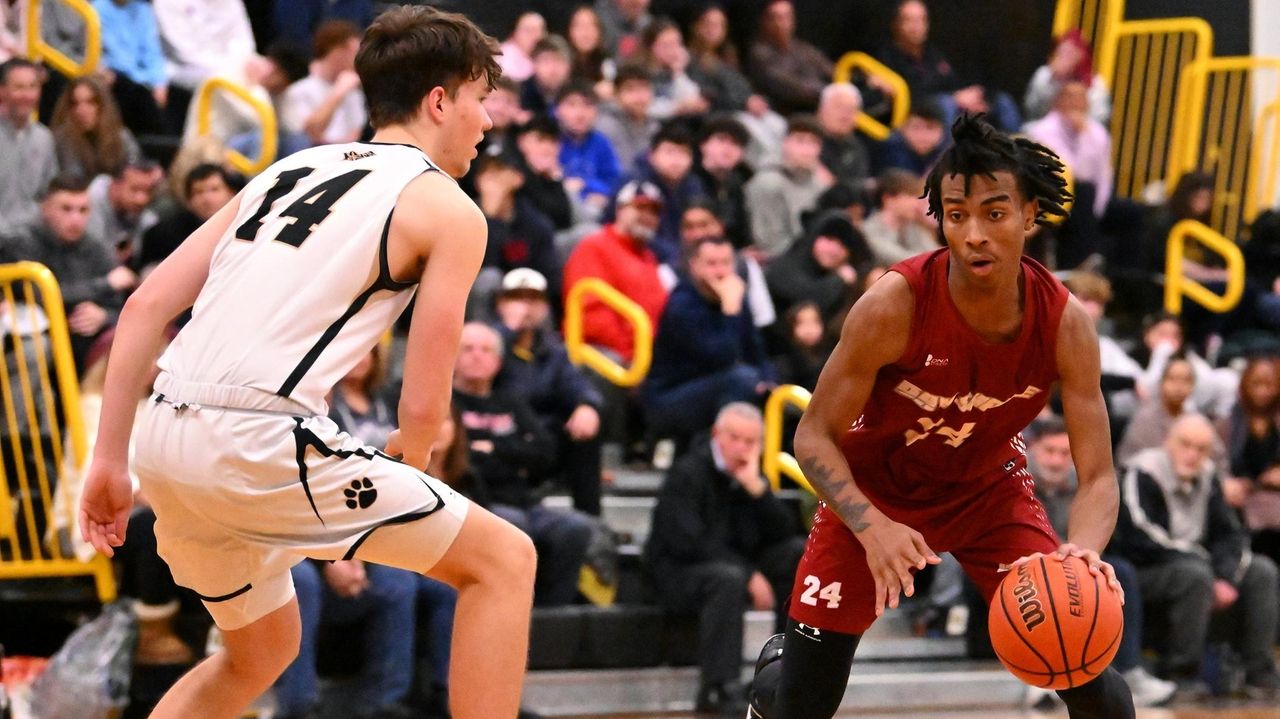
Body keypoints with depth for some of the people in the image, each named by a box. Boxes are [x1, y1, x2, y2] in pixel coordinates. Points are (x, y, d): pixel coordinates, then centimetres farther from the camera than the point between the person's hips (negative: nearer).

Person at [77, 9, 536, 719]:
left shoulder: (289, 169, 22)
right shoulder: (448, 210, 2)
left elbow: (146, 305, 14)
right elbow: (423, 407, -1)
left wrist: (109, 460, 16)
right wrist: (411, 454, 23)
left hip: (164, 434, 8)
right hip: (257, 441, -8)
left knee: (261, 651, 29)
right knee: (504, 561, 5)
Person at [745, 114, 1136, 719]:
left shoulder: (1065, 324, -24)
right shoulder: (894, 305, -31)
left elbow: (1097, 476, -22)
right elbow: (814, 436, -23)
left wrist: (1081, 550, -45)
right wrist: (873, 528, -41)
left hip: (991, 490, 2)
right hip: (874, 494, -2)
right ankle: (776, 664, 36)